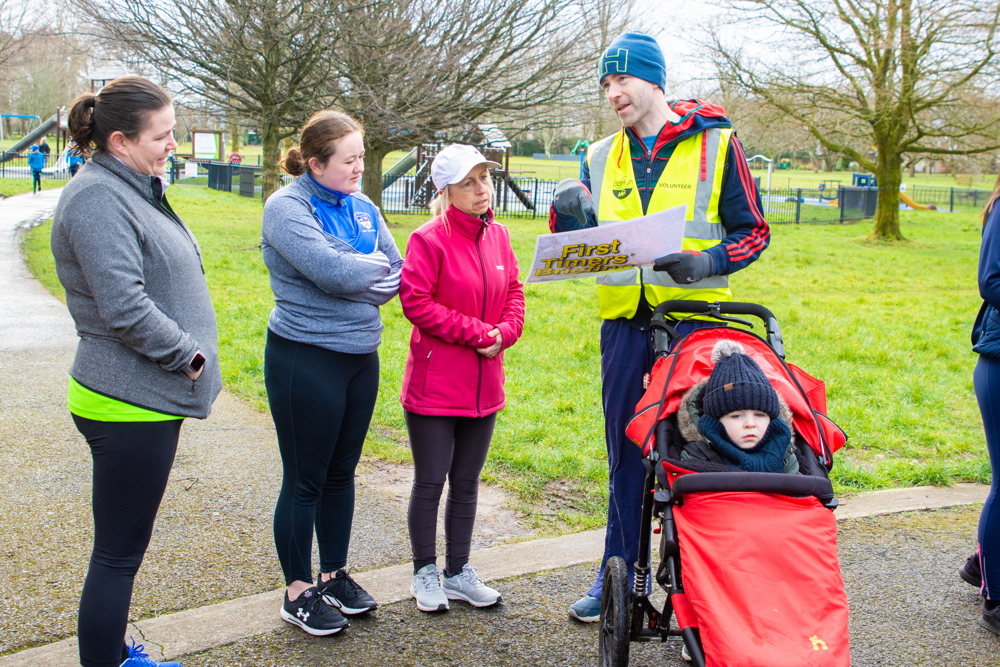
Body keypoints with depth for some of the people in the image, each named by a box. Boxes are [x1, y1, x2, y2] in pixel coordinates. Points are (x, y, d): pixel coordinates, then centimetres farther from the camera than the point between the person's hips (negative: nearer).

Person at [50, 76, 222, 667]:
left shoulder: (136, 190, 14)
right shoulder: (97, 199, -18)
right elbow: (124, 308, -26)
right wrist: (191, 354, -15)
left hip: (149, 397, 10)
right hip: (128, 403, -10)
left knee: (123, 548, 20)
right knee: (118, 554, 0)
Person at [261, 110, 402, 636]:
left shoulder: (363, 207, 8)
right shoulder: (286, 207, -13)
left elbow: (397, 275, 2)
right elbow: (332, 271, -25)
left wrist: (351, 273, -15)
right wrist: (373, 266, -7)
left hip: (361, 356, 7)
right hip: (305, 360, -7)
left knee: (341, 473, 16)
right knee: (305, 481, 3)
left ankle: (335, 574, 30)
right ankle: (298, 591, 17)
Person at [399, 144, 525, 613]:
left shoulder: (498, 235, 7)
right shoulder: (429, 239, -12)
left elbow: (514, 292, 12)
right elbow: (416, 302, -17)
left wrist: (504, 332, -7)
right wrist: (476, 332, -16)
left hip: (483, 386, 6)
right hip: (434, 385, -6)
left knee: (466, 482, 15)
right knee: (430, 481, 4)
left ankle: (458, 573, 28)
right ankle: (425, 573, 21)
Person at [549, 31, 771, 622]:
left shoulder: (716, 144, 1)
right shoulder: (600, 159, 13)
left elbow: (753, 231, 1)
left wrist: (706, 262, -18)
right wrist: (568, 218, -10)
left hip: (695, 318, -4)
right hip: (624, 320, 4)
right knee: (626, 450, 11)